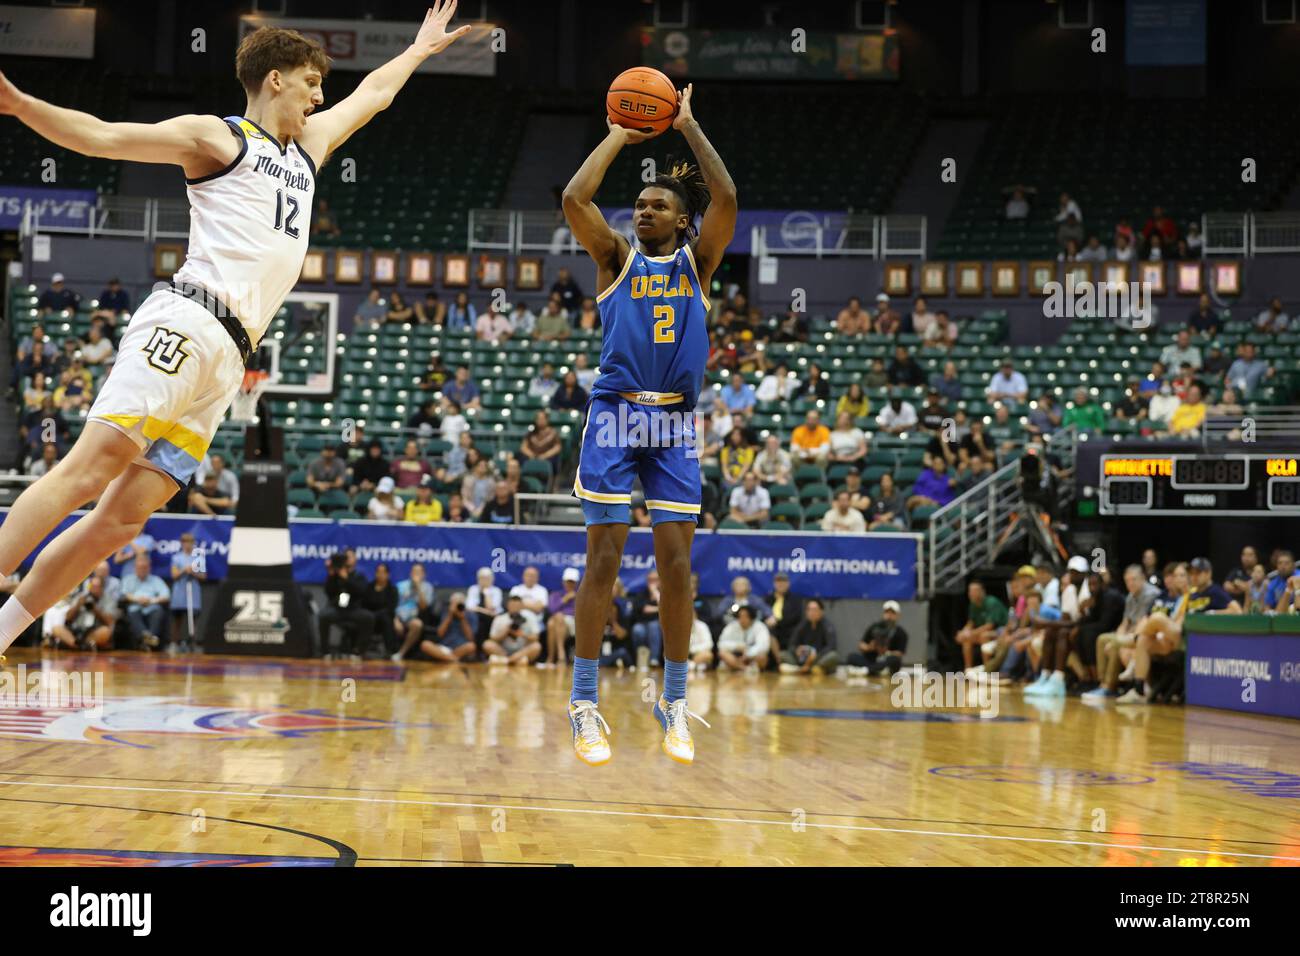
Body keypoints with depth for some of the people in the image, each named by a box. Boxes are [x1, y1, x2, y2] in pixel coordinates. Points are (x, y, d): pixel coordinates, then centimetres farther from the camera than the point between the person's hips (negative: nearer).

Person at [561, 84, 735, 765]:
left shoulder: (697, 261, 11)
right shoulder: (617, 257, 10)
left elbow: (726, 199, -5)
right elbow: (574, 200, -6)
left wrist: (688, 126, 1)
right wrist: (620, 135, 3)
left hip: (675, 422, 1)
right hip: (614, 413, -1)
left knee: (676, 562, 1)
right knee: (604, 559, -4)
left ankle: (674, 703, 12)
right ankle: (584, 700, 4)